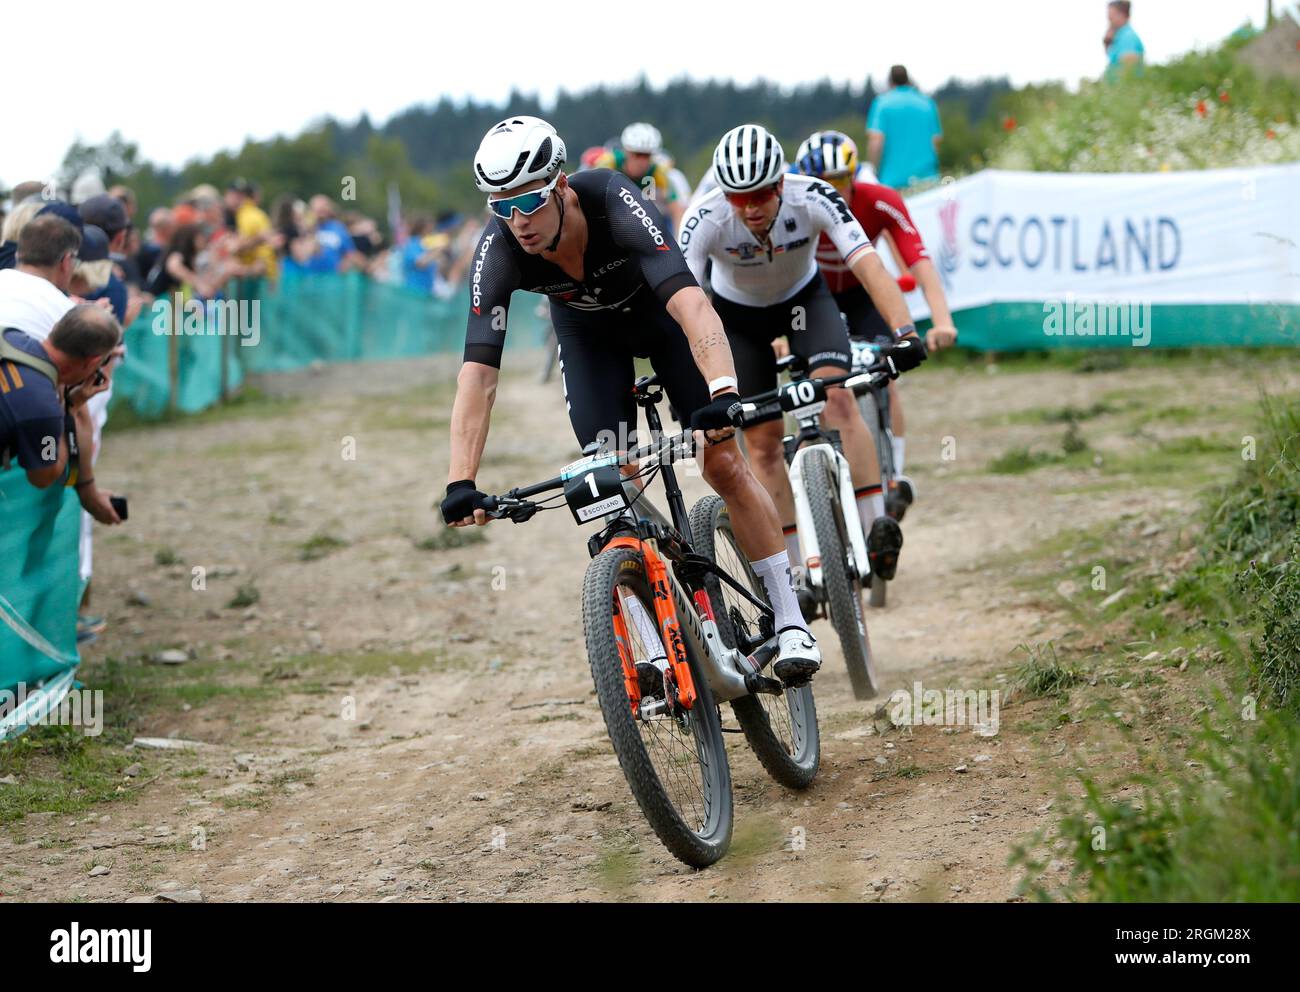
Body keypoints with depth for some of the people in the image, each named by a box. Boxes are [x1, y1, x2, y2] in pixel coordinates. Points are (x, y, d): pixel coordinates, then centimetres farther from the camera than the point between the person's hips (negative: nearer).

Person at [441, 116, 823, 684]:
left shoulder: (616, 206, -41)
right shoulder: (498, 252, -32)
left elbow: (691, 303, -53)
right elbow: (477, 374, -35)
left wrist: (723, 392, -69)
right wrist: (461, 483, -46)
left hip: (662, 313, -2)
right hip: (588, 334, 2)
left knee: (724, 463, -11)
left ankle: (791, 624, 0)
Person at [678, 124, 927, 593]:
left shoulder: (813, 198, -33)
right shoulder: (705, 220, -33)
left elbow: (869, 265, -40)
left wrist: (904, 332, -54)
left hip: (803, 297, 0)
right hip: (738, 313, 0)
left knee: (837, 395, -25)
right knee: (763, 438, -5)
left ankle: (877, 529, -24)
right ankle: (796, 569, 3)